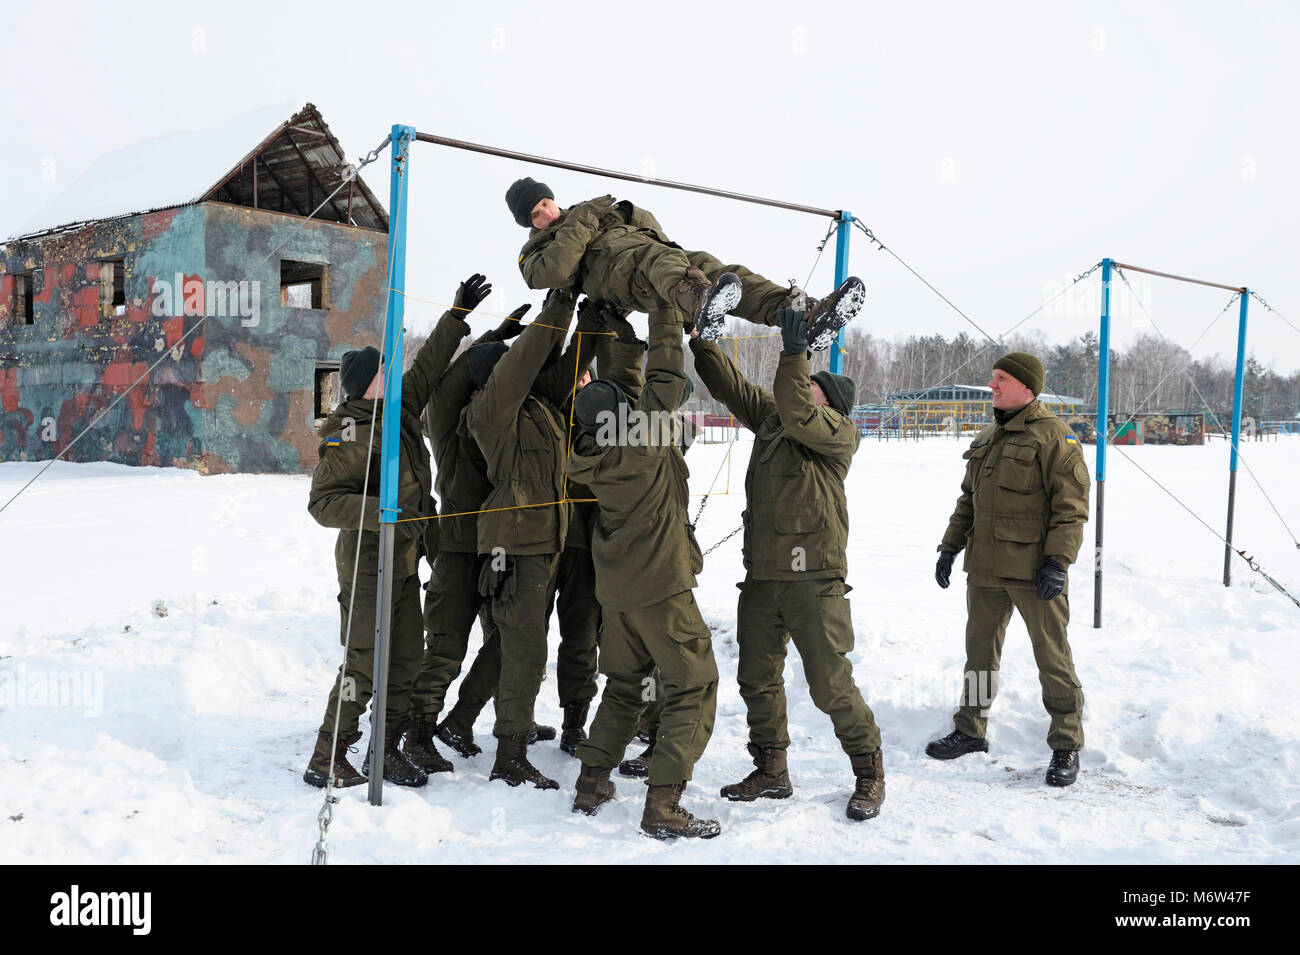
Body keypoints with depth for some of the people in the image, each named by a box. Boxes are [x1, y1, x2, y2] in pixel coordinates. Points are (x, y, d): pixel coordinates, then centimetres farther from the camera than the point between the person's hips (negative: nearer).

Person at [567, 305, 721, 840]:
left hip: (615, 586, 7)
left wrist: (625, 338, 19)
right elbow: (665, 373, -11)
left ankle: (591, 784, 23)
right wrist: (666, 312, -2)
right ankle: (663, 804, -2)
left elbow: (624, 386, 14)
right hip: (660, 585, -7)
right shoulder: (645, 438, -19)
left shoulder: (592, 449, -1)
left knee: (623, 684, 20)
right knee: (692, 685, 2)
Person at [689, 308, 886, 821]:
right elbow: (728, 383, 12)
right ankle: (771, 771, 28)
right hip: (761, 574, 7)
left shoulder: (840, 432, -5)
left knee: (830, 683, -2)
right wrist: (698, 336, 2)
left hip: (812, 577, -6)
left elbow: (799, 417, -23)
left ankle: (868, 769, 18)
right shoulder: (769, 413, 14)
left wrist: (795, 354, -28)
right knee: (757, 679, 12)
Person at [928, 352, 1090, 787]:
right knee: (979, 650, 16)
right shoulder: (987, 438, 16)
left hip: (1032, 570, -7)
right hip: (984, 568, 8)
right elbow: (968, 499, 23)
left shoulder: (1052, 435, -8)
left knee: (1052, 657, 1)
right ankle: (970, 731, 29)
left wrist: (1057, 561, -19)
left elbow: (1072, 503, -13)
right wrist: (949, 547, 17)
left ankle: (1066, 746, 13)